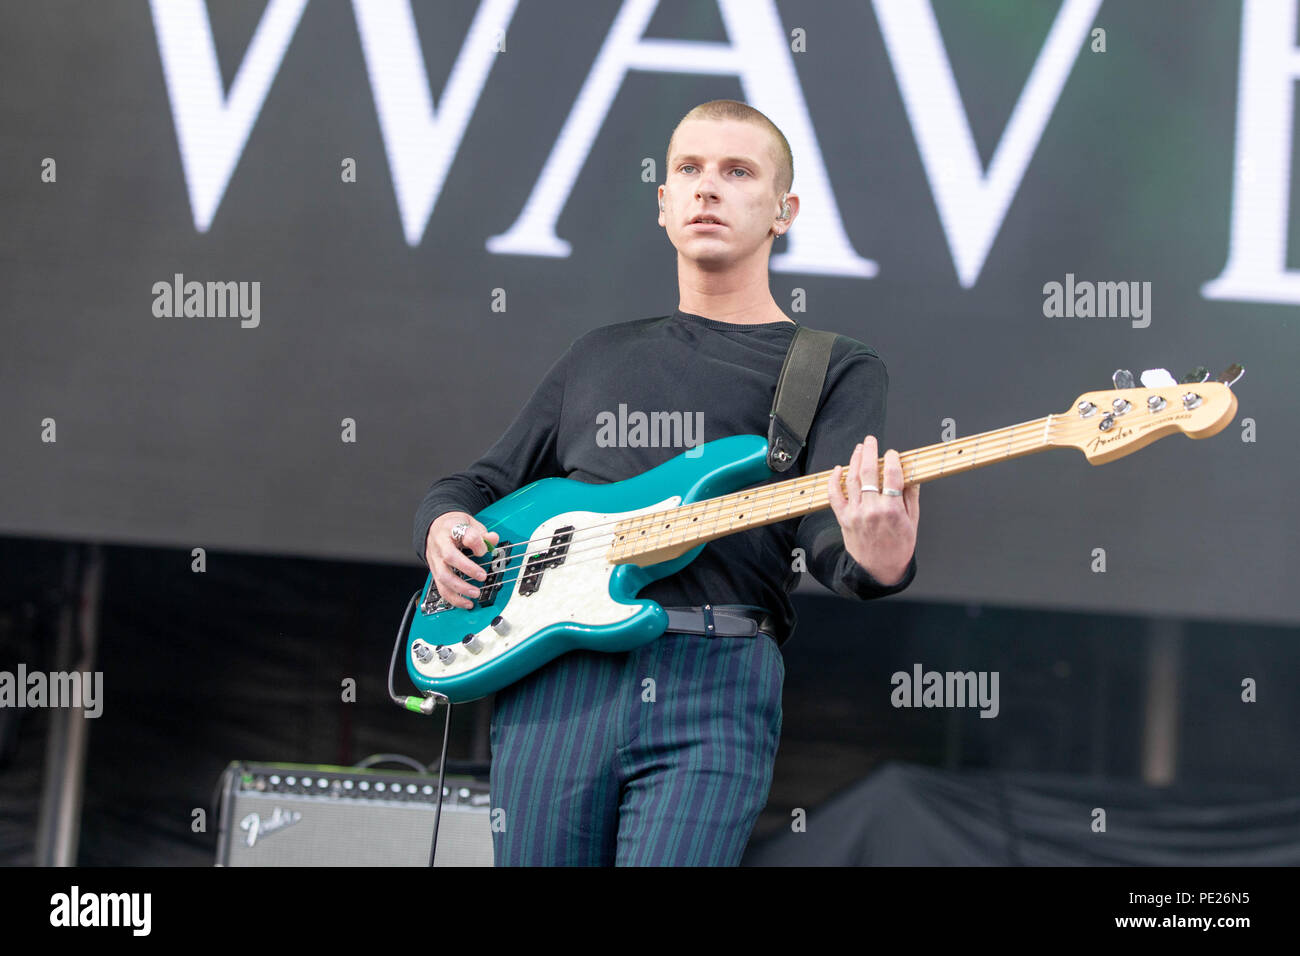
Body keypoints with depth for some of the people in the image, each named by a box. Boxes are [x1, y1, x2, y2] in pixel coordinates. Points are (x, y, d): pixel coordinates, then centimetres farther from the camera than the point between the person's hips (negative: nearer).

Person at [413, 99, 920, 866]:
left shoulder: (836, 369, 13)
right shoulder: (603, 356, 25)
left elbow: (828, 526, -4)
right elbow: (479, 484, 31)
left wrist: (876, 563, -28)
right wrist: (446, 526, 7)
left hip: (713, 693, -4)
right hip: (554, 682, 4)